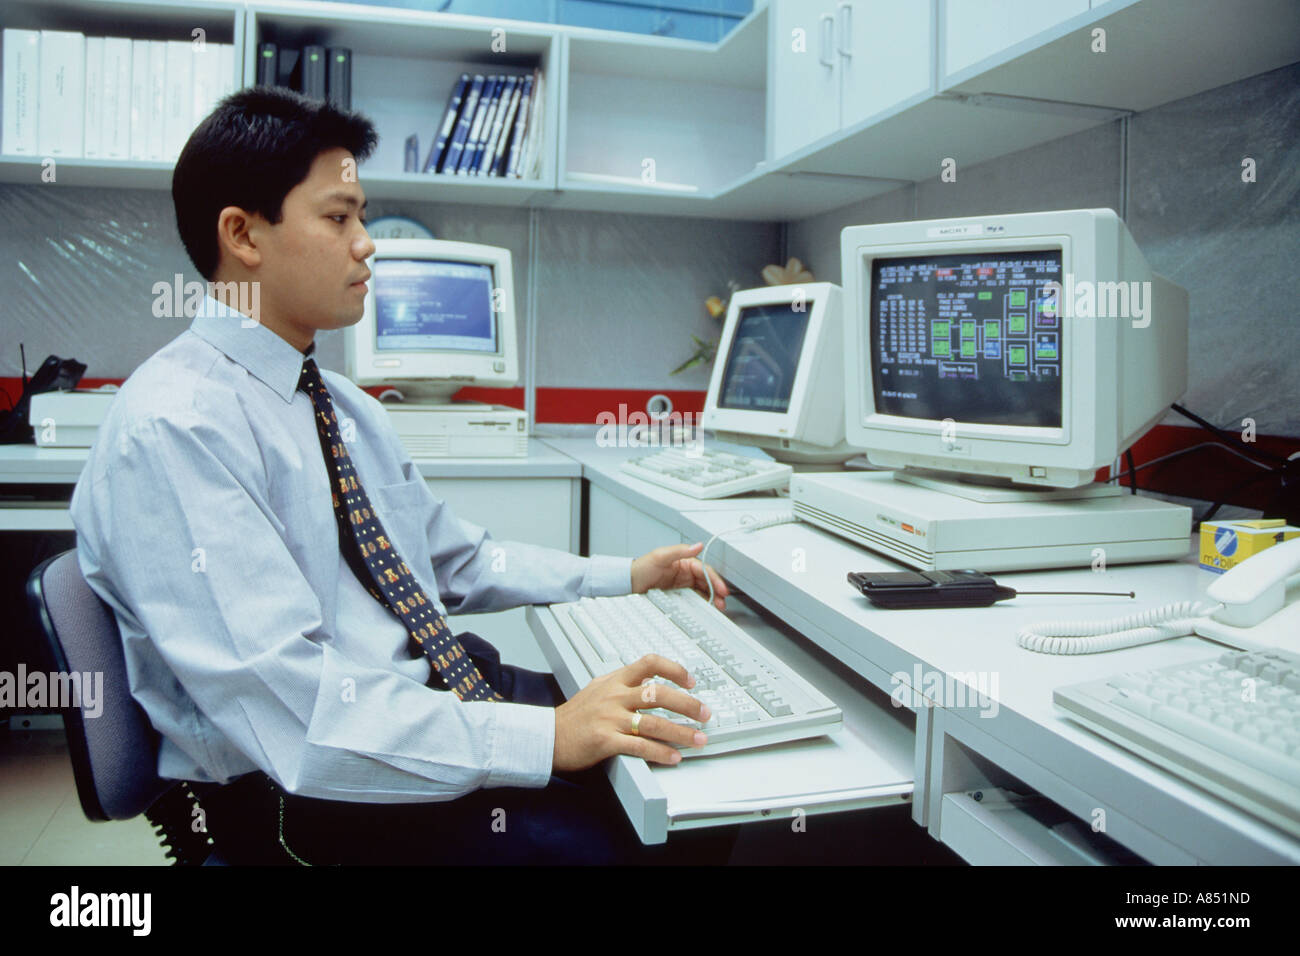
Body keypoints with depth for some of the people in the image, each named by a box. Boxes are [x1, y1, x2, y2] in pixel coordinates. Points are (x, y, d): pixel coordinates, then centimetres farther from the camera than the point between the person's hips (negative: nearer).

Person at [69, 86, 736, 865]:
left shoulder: (345, 406, 11)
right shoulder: (172, 428, -17)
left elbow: (458, 561, 19)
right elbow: (288, 707, -25)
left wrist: (625, 577, 11)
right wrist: (547, 738, -30)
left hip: (442, 695, 8)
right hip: (304, 787, -7)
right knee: (600, 838, -26)